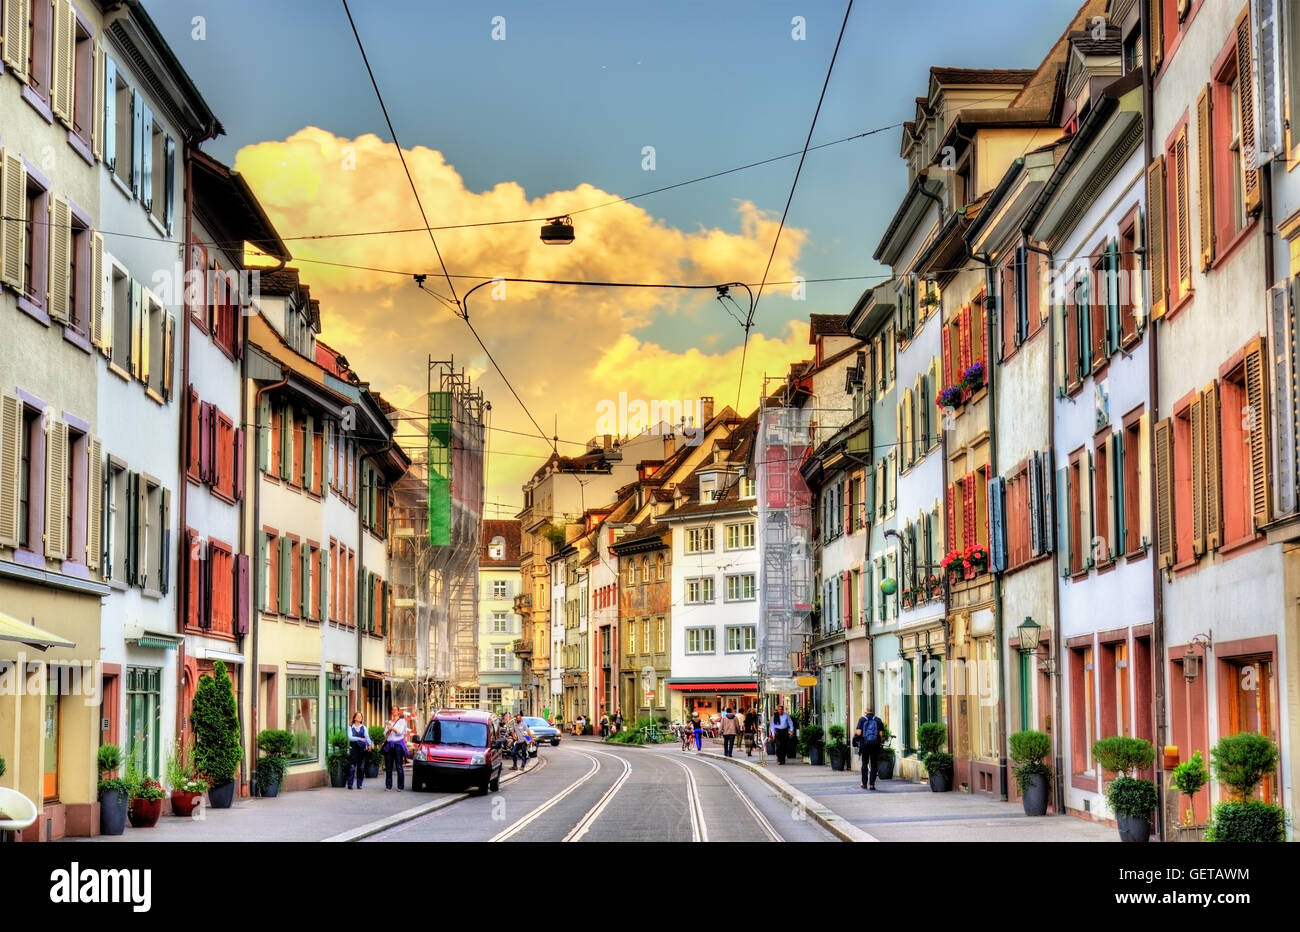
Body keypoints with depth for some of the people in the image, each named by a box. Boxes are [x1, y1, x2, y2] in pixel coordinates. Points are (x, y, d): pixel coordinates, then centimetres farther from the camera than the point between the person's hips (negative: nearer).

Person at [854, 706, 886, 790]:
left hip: (865, 744, 0)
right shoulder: (878, 720, 2)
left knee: (864, 763, 12)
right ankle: (872, 784, -2)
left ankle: (864, 783, 13)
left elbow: (859, 733, -10)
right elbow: (881, 734, -4)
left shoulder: (862, 719, -1)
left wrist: (855, 732, 12)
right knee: (873, 764, 3)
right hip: (875, 745, 0)